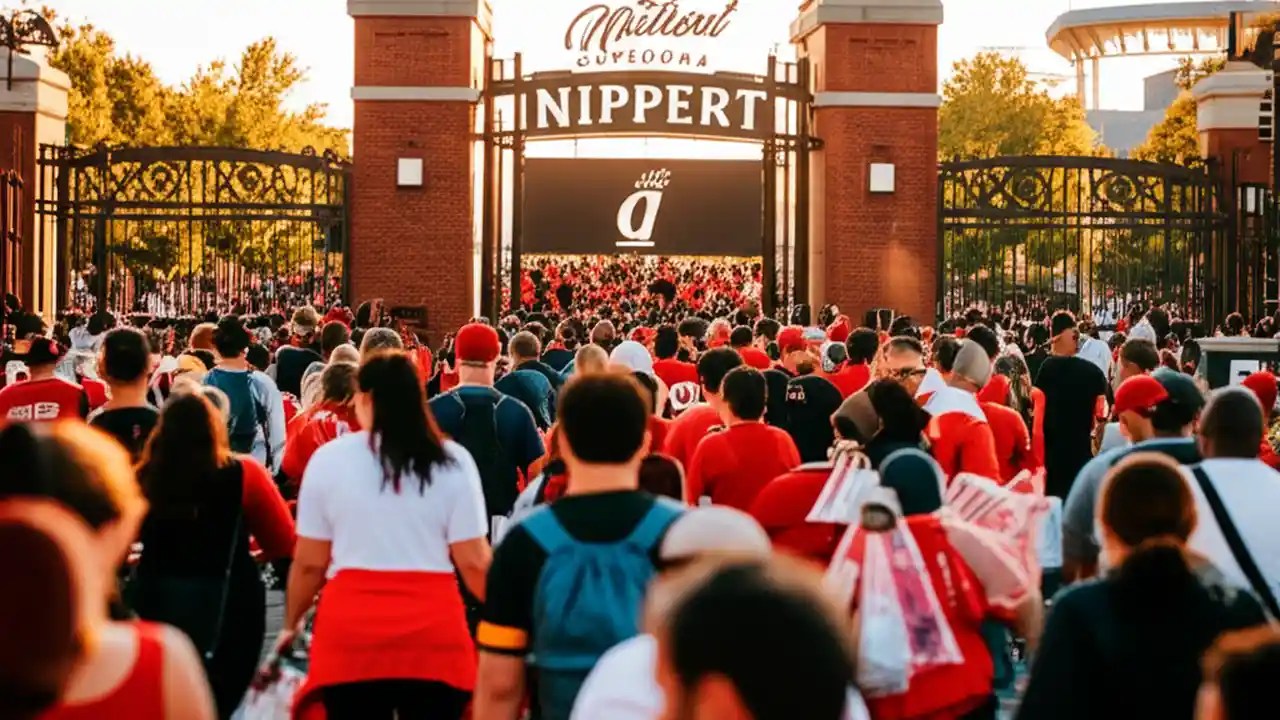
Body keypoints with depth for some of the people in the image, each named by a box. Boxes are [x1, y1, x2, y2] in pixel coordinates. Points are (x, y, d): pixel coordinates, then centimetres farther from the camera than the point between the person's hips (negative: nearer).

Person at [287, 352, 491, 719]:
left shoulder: (328, 458, -1)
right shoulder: (452, 461, -1)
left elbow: (309, 563, 4)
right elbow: (473, 562, -2)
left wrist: (291, 624, 19)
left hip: (349, 631, 0)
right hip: (433, 633, 0)